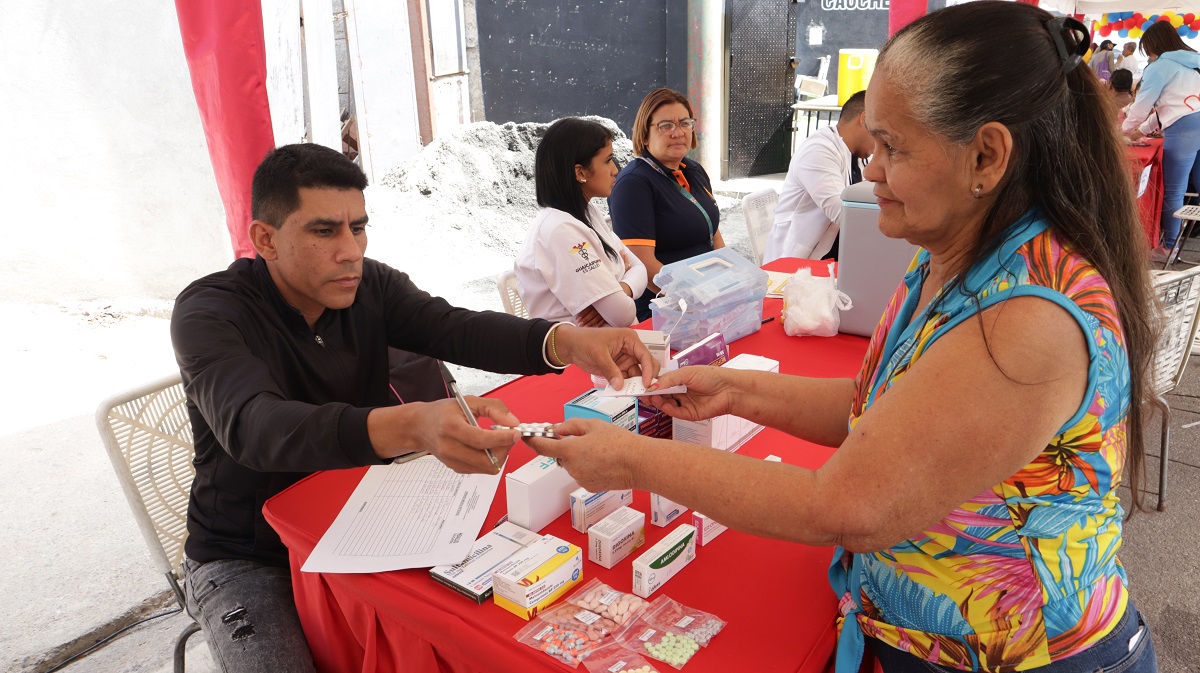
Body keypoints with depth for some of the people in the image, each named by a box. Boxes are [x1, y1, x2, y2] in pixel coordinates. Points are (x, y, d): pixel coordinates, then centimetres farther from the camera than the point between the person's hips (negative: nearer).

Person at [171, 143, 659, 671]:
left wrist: (565, 341, -42)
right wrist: (410, 427, -58)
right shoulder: (208, 313, -21)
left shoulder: (370, 285, -5)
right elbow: (254, 428, -40)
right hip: (249, 559, -3)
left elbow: (454, 329, -21)